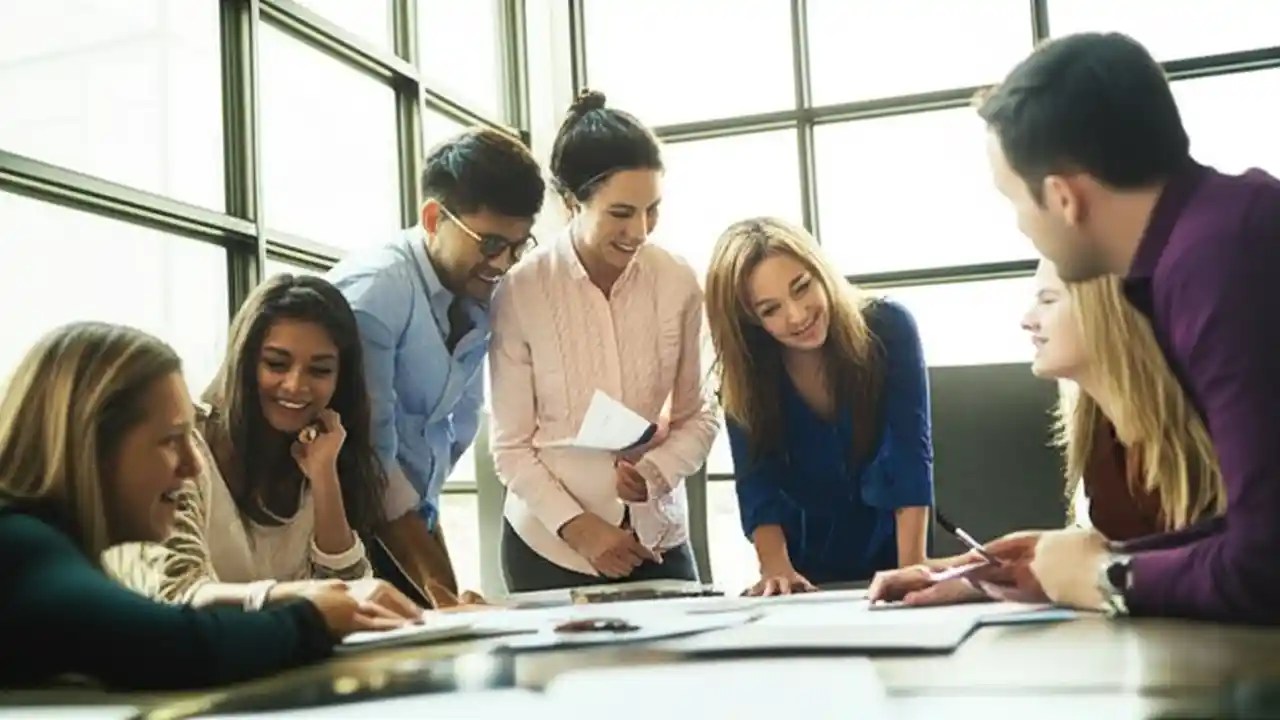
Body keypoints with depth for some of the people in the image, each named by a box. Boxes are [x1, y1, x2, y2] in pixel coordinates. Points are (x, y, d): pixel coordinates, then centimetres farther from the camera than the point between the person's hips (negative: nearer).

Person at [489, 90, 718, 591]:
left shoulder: (678, 283, -7)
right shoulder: (520, 293, -14)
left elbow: (699, 417, 1)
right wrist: (577, 526, -17)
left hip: (657, 538, 2)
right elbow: (510, 446, -9)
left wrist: (656, 472, -16)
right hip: (548, 544, -2)